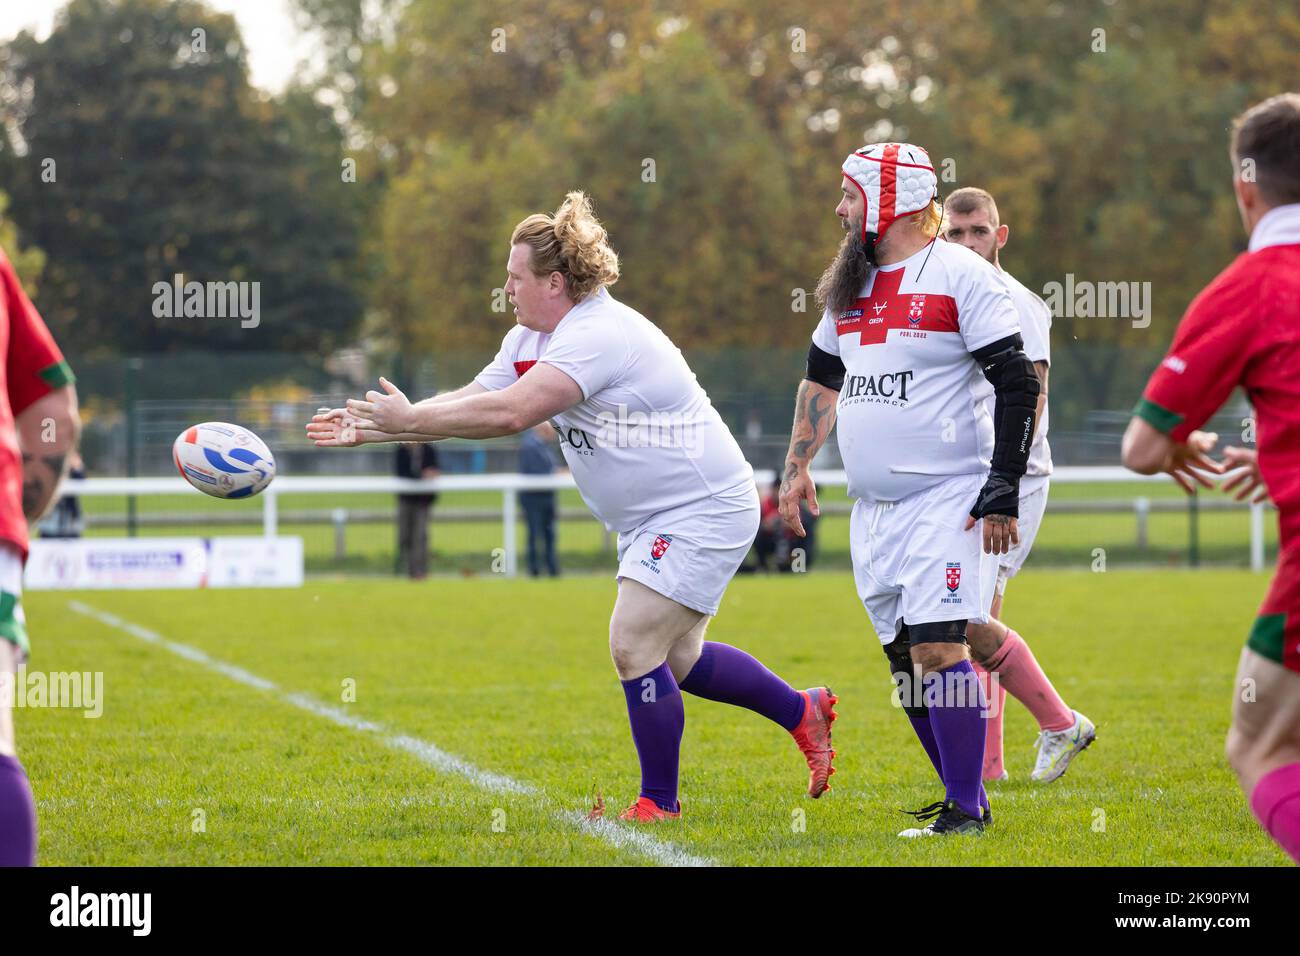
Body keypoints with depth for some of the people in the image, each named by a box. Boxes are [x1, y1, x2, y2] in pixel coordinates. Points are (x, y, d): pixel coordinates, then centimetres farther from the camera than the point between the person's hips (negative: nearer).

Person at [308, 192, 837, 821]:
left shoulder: (598, 334, -26)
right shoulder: (530, 340, 6)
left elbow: (509, 414, -34)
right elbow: (471, 400, 8)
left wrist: (409, 418, -28)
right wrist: (369, 432, 1)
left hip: (704, 510, -10)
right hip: (650, 520, 10)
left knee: (633, 646, -13)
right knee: (678, 659, 16)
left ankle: (659, 802, 0)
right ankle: (802, 711, 32)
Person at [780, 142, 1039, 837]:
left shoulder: (959, 274, -10)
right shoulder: (849, 285, 13)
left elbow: (1018, 385, -12)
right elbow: (821, 380, 28)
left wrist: (1003, 491, -16)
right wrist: (796, 468, 21)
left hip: (946, 498, -8)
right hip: (873, 506, 8)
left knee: (936, 648, -15)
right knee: (905, 657, 9)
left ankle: (965, 809, -10)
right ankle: (965, 797, 20)